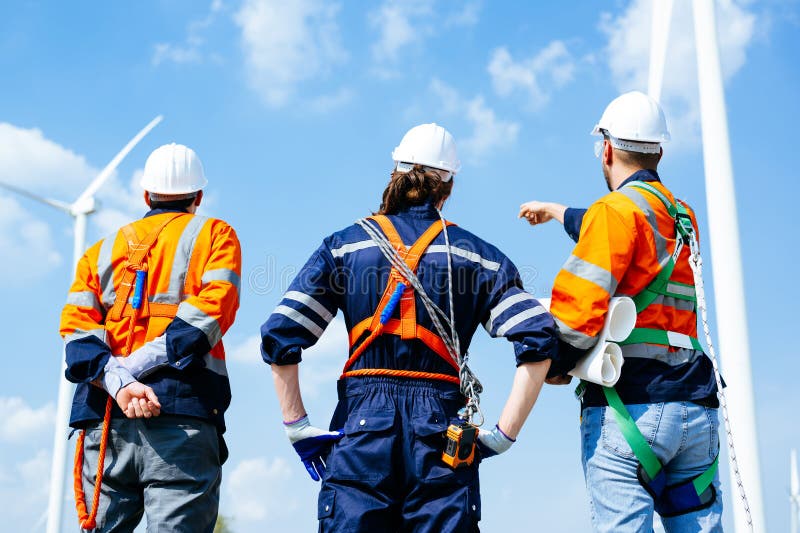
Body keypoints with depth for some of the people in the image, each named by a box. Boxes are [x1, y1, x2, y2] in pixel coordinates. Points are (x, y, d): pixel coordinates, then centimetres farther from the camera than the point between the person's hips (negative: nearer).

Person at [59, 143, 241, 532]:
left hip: (104, 418, 4)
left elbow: (77, 327, 7)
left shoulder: (102, 250, 23)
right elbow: (210, 310, -5)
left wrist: (116, 382, -7)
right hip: (182, 417, -3)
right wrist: (133, 368, -7)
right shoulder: (215, 234, 13)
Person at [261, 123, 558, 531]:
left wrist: (298, 428, 5)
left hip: (361, 430, 0)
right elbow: (538, 342, -2)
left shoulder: (346, 245, 8)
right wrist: (503, 435, 1)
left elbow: (279, 337, 0)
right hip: (444, 436, 0)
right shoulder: (476, 255, 8)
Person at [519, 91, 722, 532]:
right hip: (695, 410, 7)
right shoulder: (682, 218, 18)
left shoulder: (617, 209, -6)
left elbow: (580, 308, -16)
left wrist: (556, 366, 3)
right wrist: (556, 211, 53)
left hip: (629, 406, -7)